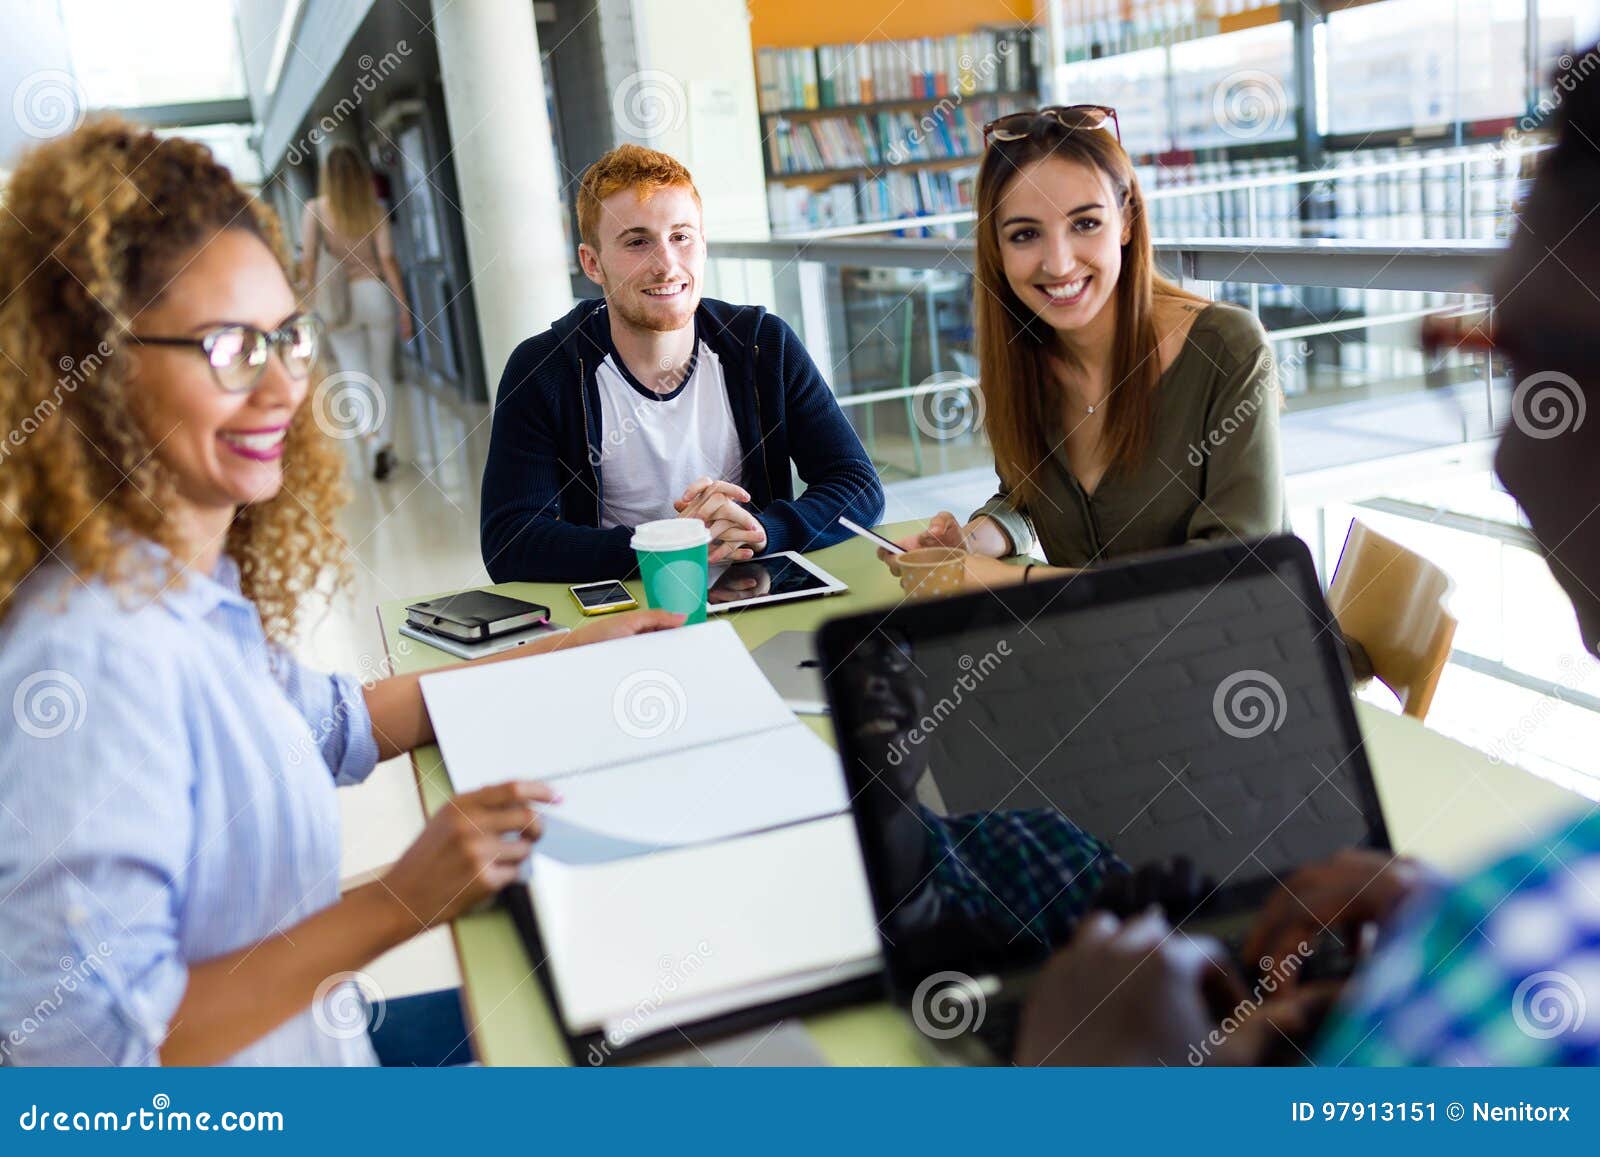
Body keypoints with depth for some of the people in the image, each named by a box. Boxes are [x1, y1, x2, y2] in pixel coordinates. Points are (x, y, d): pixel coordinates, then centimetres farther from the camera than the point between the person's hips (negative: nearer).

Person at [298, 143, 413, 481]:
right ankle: (383, 446, 14)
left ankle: (375, 439, -15)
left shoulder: (314, 209, -2)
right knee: (382, 373, 11)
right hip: (376, 292, 1)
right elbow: (387, 259, -4)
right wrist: (404, 307, 0)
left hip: (339, 298, -1)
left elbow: (308, 260, -7)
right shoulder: (374, 209, -1)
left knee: (355, 373, 5)